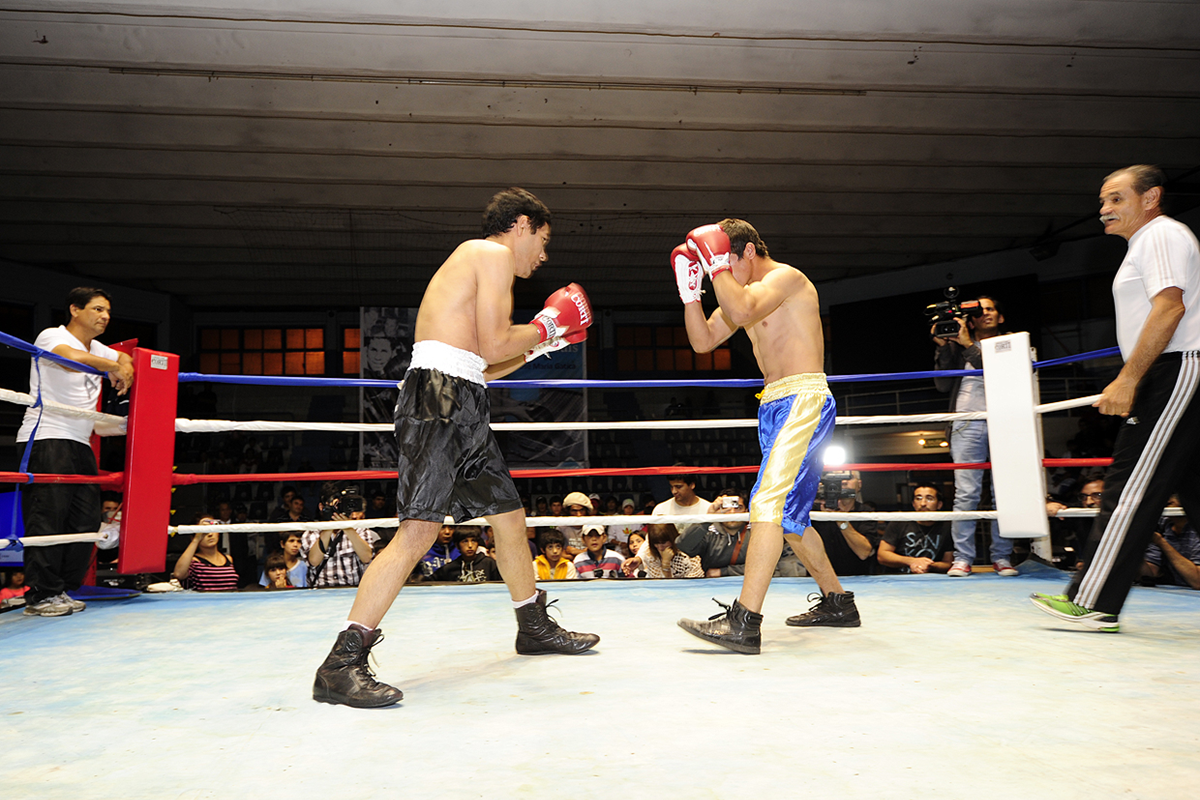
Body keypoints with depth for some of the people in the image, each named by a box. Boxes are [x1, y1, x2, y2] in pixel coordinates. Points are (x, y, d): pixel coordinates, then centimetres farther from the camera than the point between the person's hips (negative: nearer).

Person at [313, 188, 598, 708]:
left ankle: (534, 627, 31)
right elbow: (494, 344, -12)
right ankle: (342, 664, -16)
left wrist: (539, 346, 29)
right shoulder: (493, 252, -1)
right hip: (438, 396, -11)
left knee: (508, 514, 16)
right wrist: (544, 327, 4)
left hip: (461, 408, 11)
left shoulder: (473, 258, 29)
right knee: (419, 529, -18)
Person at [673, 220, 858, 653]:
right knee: (788, 515, 16)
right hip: (774, 405, 10)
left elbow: (741, 311, -27)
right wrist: (689, 288, 5)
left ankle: (744, 622, -26)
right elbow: (703, 341, 15)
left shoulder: (786, 277, -7)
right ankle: (837, 601, 29)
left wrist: (716, 264, -14)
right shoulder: (747, 292, 20)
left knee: (770, 504, -21)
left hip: (803, 398, -10)